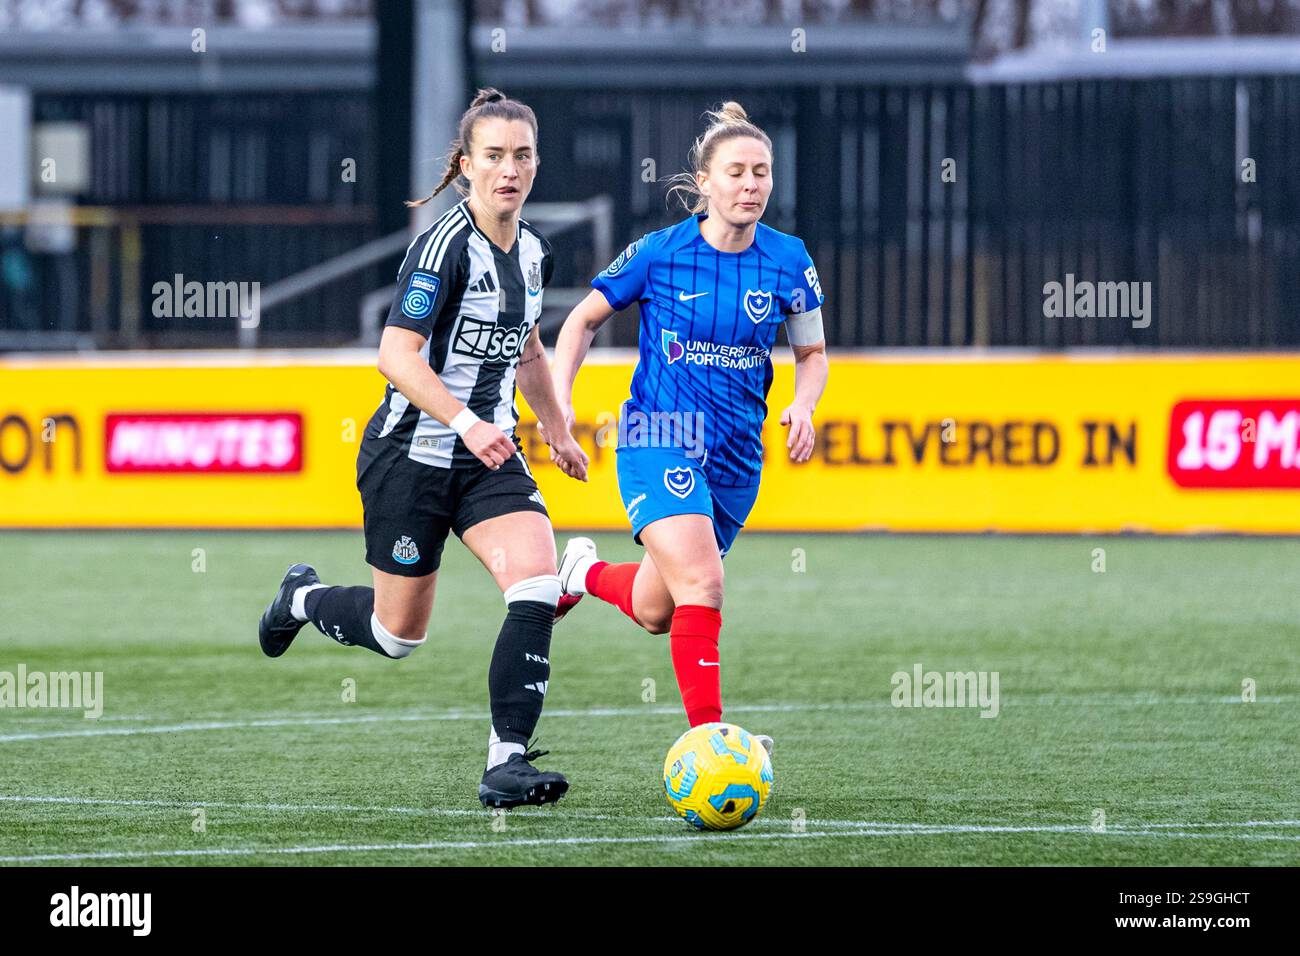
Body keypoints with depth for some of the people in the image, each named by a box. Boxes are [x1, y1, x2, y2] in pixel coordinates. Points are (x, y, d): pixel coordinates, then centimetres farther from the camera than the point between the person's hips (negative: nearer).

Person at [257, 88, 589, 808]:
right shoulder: (444, 245, -18)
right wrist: (467, 422, -34)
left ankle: (506, 764, -16)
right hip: (412, 454, -6)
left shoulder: (532, 252, 6)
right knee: (398, 633, 7)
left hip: (490, 455, 6)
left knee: (536, 588, -18)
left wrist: (557, 432, 28)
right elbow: (396, 355, -24)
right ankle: (303, 598, 40)